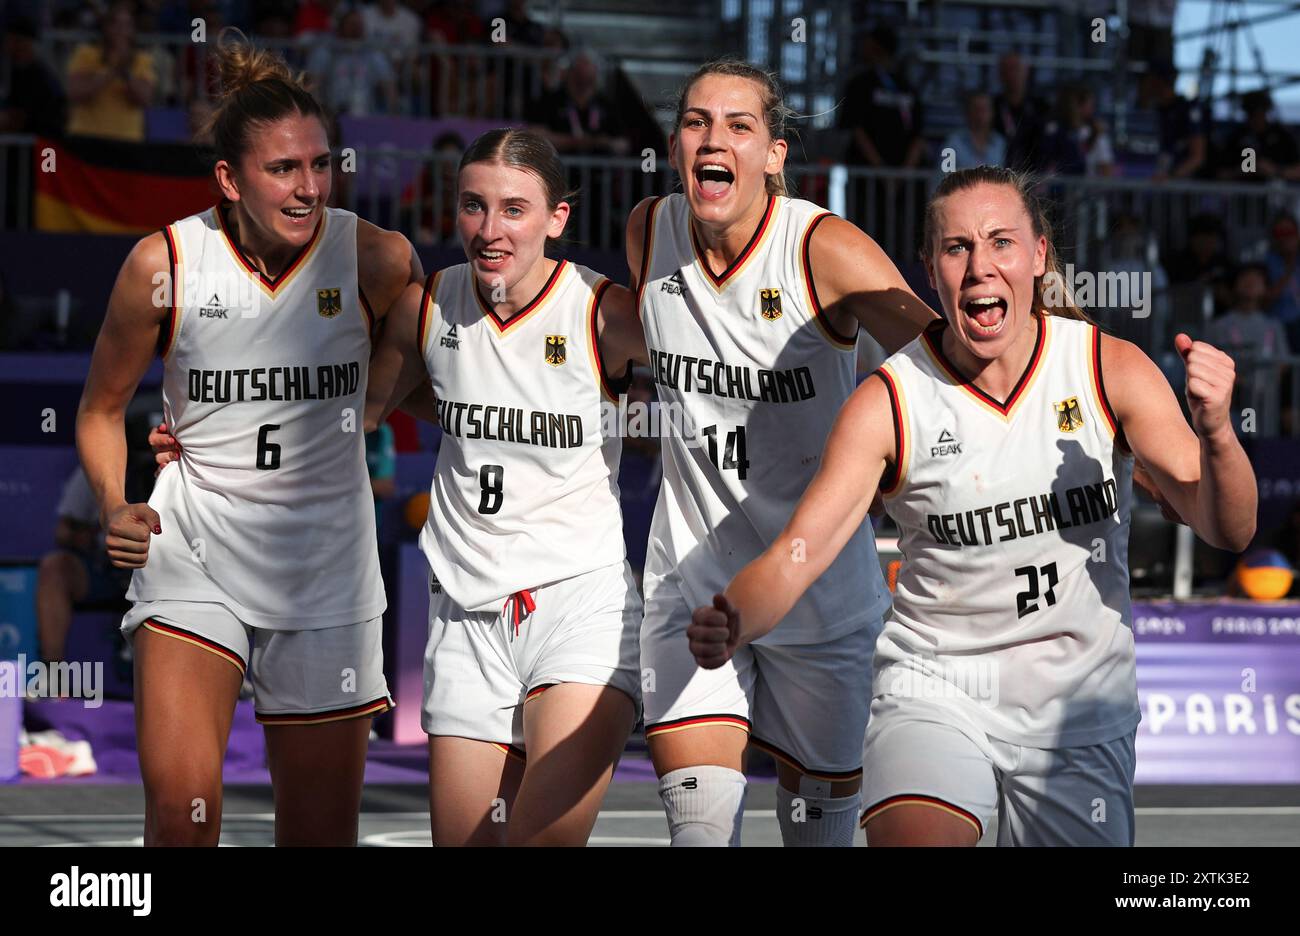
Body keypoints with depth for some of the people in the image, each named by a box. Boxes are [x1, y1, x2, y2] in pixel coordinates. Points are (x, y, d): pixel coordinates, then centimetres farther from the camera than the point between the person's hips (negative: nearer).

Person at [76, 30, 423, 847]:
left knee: (321, 830, 7)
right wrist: (115, 507, -7)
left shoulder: (376, 259, -8)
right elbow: (102, 405, 7)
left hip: (327, 566, 1)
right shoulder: (164, 264, -8)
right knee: (178, 808, -19)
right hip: (193, 550, -1)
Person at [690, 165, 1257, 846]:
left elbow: (1227, 530, -7)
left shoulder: (1111, 369, -5)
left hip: (1079, 706, 3)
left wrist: (1215, 435, -29)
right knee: (911, 839, -28)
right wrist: (729, 627, -37)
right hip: (935, 689, -2)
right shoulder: (888, 403, -10)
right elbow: (794, 555, -15)